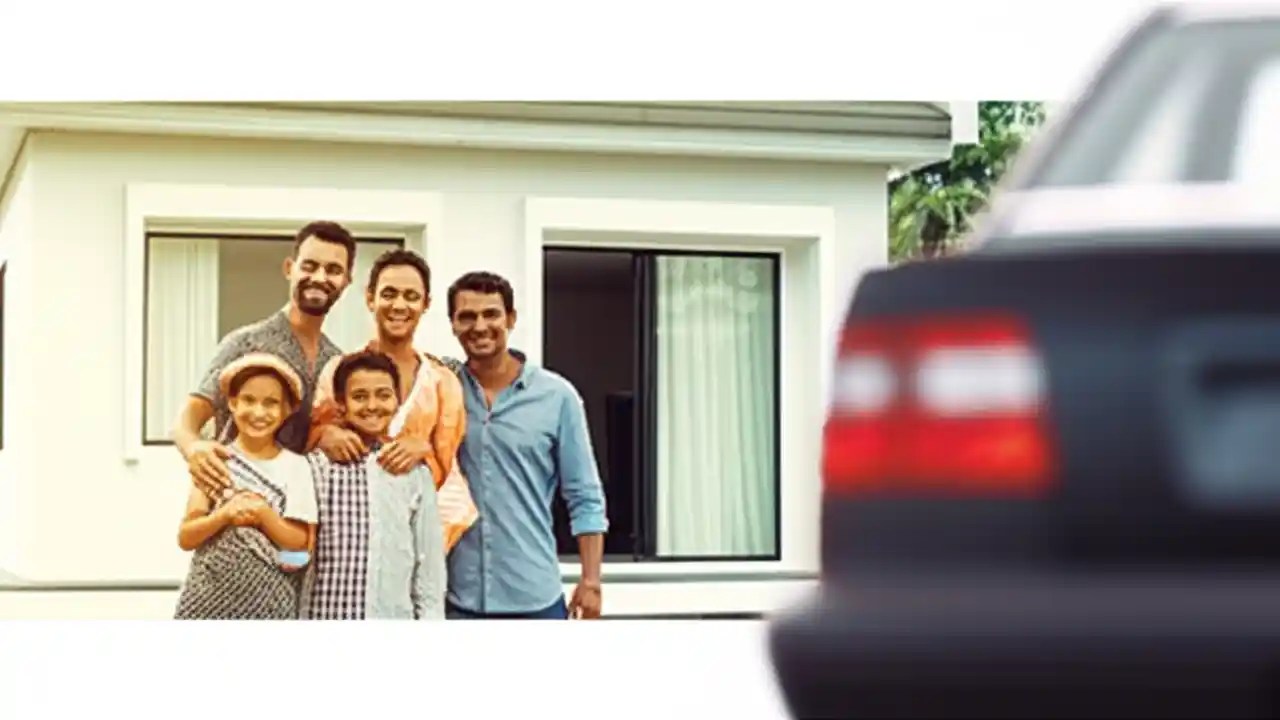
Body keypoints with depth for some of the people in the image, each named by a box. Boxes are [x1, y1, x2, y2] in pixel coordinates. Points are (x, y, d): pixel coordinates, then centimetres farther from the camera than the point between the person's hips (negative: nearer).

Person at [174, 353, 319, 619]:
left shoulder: (295, 466, 2)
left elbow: (302, 543, 0)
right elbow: (185, 537, 1)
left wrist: (264, 515, -15)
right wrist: (225, 515, -15)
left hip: (268, 601, -1)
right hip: (210, 595, 1)